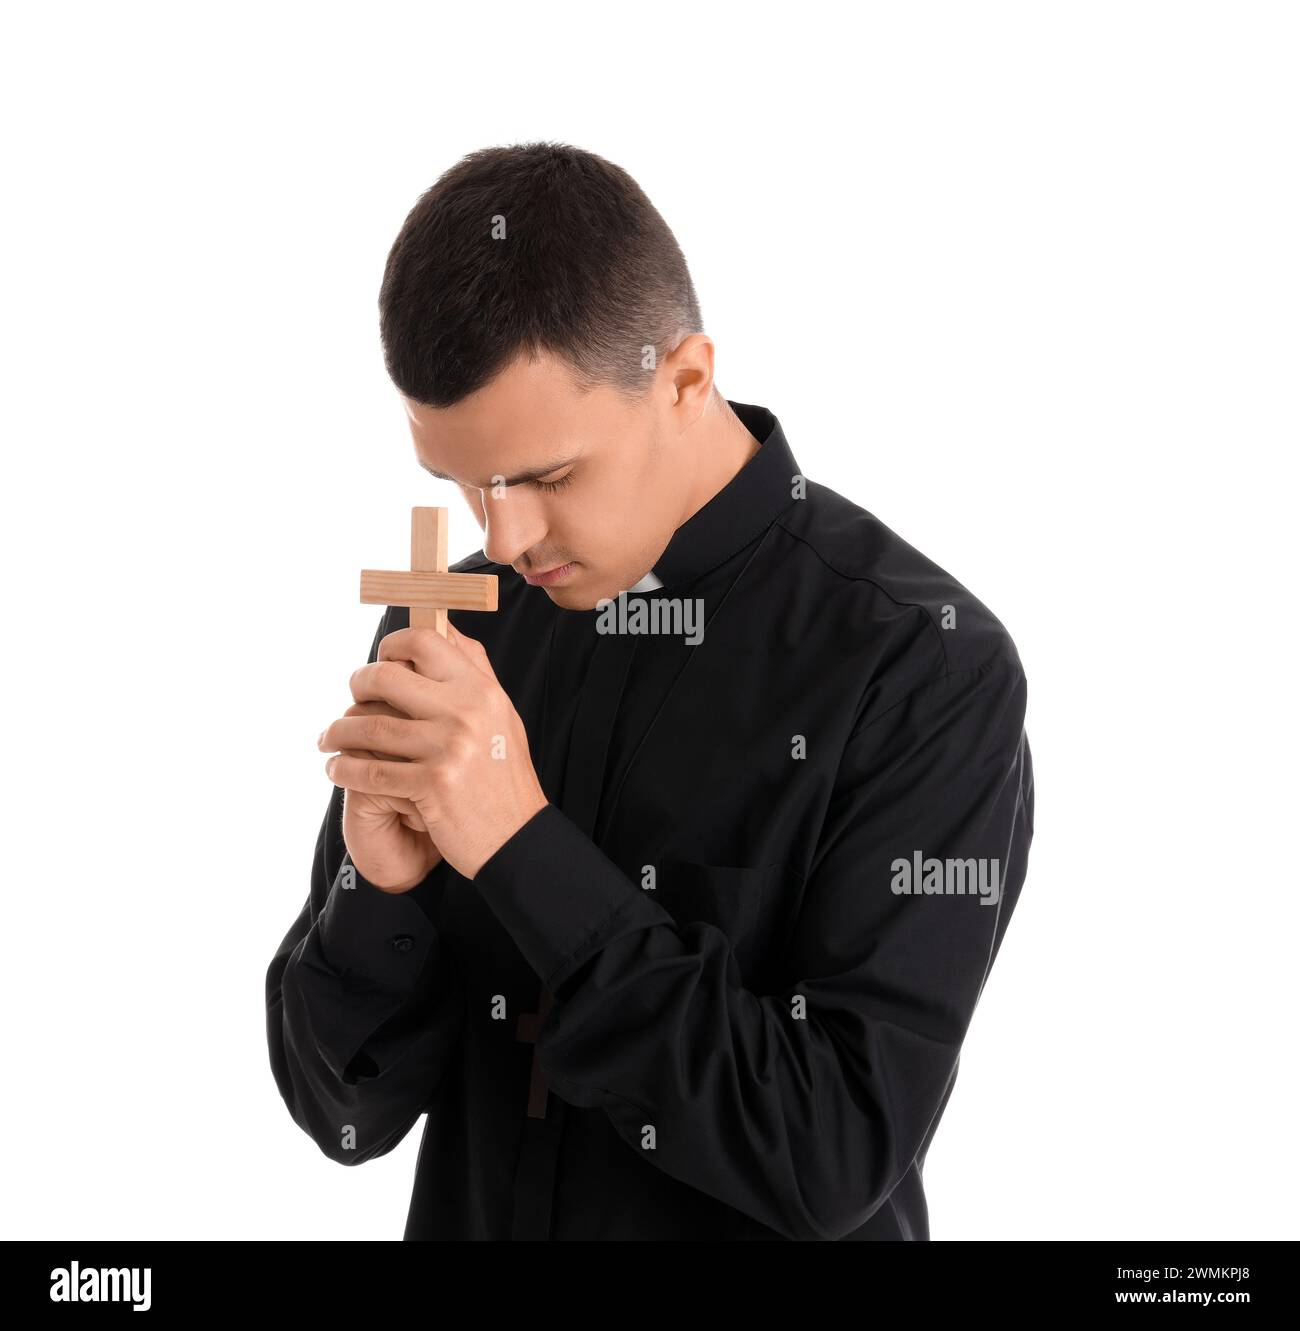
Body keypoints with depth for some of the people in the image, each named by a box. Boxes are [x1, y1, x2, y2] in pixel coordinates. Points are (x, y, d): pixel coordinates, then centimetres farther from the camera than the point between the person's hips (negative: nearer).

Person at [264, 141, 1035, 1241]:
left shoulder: (923, 667, -19)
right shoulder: (457, 627, -6)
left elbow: (839, 1158, -24)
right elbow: (348, 1110, -3)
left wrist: (524, 848, -27)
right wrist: (381, 890, -23)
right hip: (469, 1212, 4)